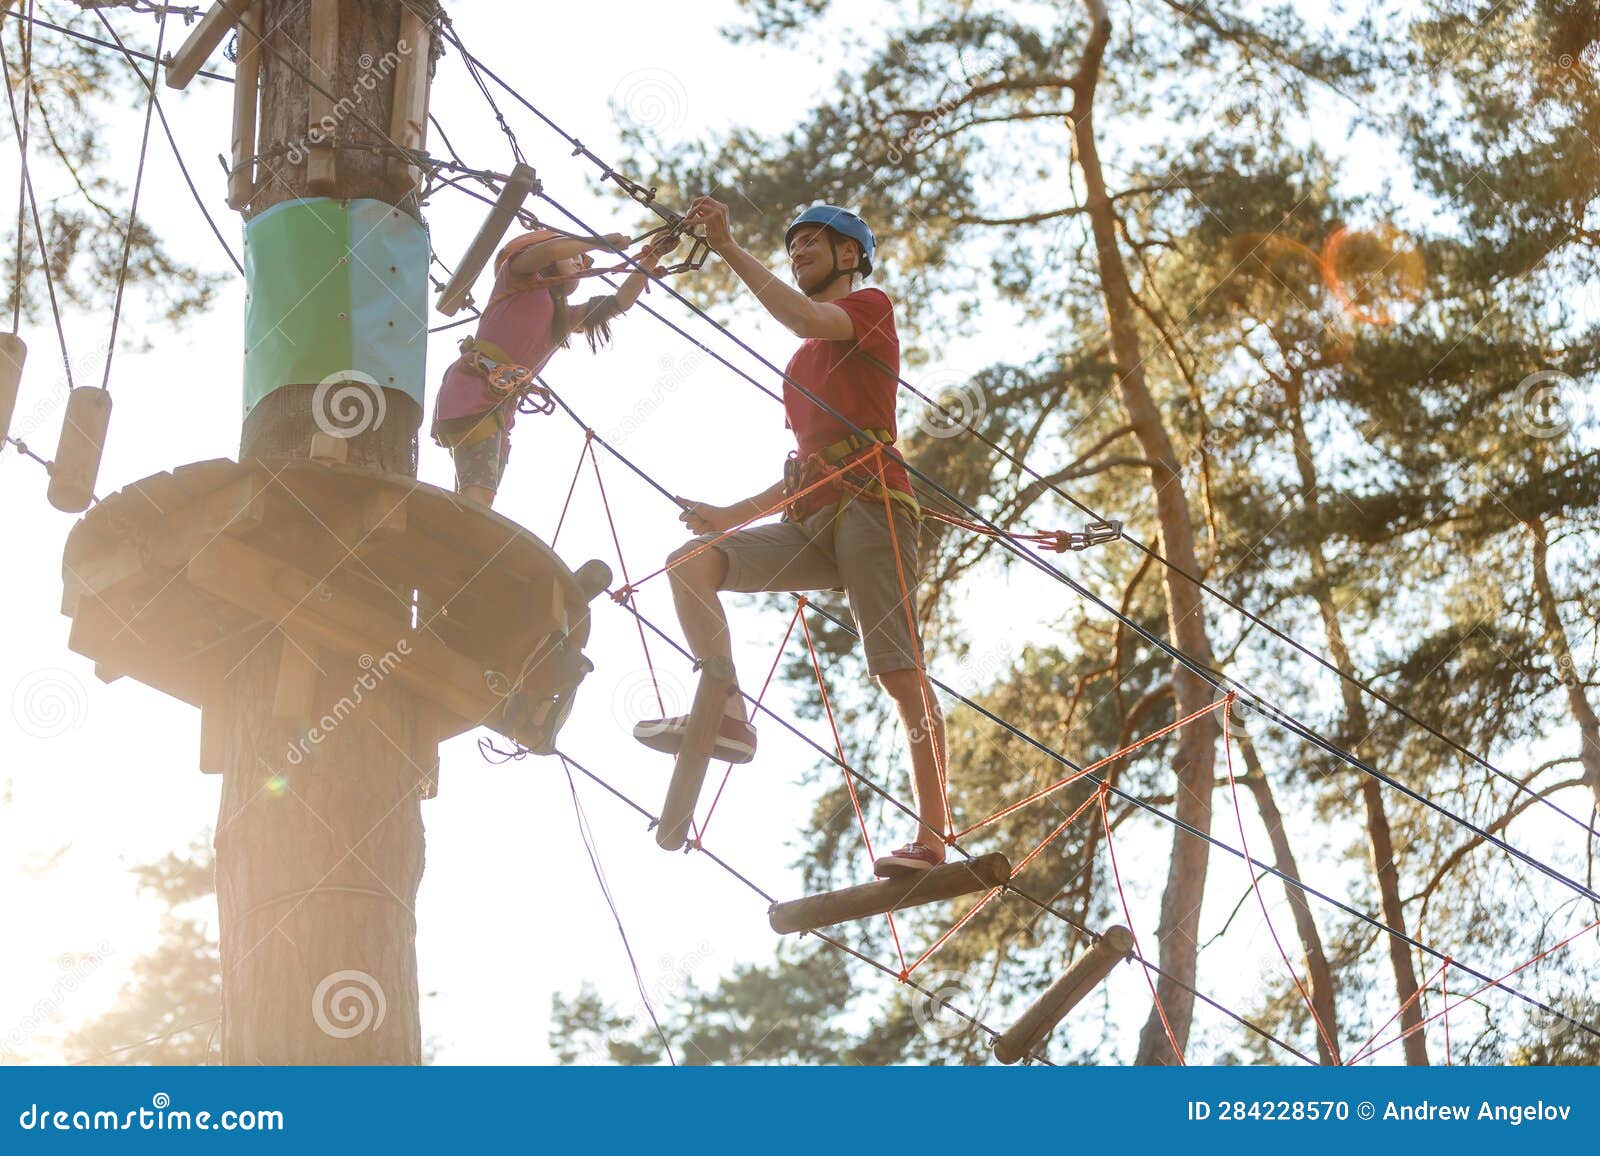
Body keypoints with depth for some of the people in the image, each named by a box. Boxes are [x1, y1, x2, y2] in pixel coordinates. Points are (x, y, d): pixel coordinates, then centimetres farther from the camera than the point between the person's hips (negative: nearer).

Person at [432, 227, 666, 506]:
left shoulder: (565, 317, 29)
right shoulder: (520, 276, 9)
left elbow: (618, 303, 25)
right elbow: (548, 249, -11)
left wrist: (644, 268, 12)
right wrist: (602, 242, -5)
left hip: (502, 407, 9)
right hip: (475, 390, -9)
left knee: (471, 505, -1)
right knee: (478, 493, -28)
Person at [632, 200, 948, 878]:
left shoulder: (870, 306, 12)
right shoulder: (804, 365, 34)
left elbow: (806, 319, -12)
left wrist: (729, 249, -12)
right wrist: (731, 515, 20)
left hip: (869, 502, -8)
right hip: (811, 523, 8)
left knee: (899, 670, -16)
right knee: (691, 562, -11)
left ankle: (932, 839, -20)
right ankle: (728, 714, -26)